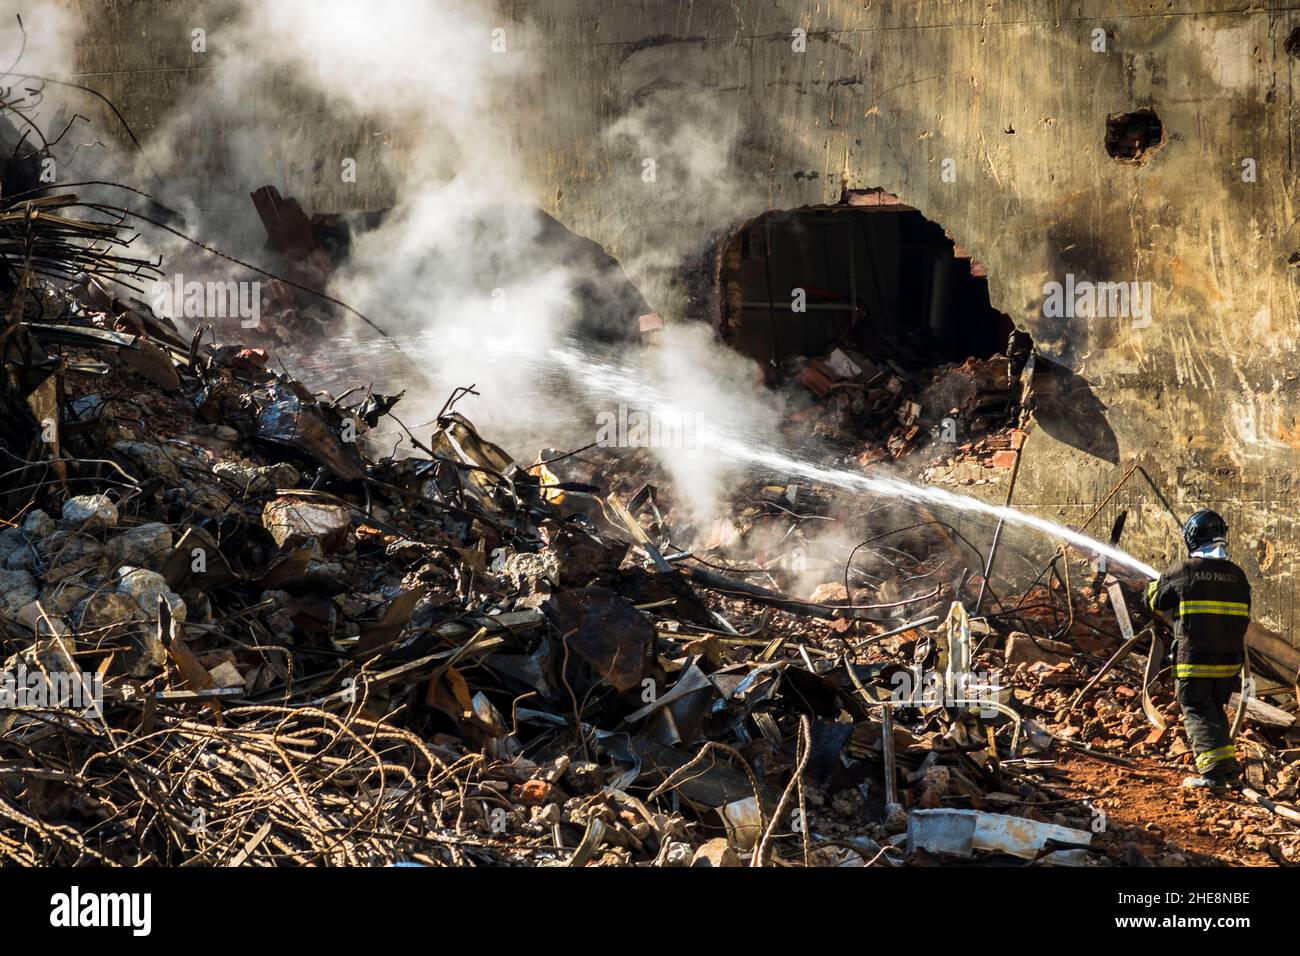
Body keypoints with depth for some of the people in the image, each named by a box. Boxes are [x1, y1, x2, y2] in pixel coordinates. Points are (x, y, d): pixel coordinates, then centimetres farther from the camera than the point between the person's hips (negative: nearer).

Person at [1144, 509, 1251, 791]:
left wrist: (1155, 583, 28)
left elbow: (1155, 600, 6)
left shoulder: (1183, 571, -9)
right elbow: (1244, 619, 14)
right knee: (1216, 710, 20)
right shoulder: (1237, 575, 5)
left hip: (1194, 659, -5)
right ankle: (1228, 767, 16)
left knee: (1197, 713, 0)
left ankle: (1215, 770, -14)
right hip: (1229, 659, 5)